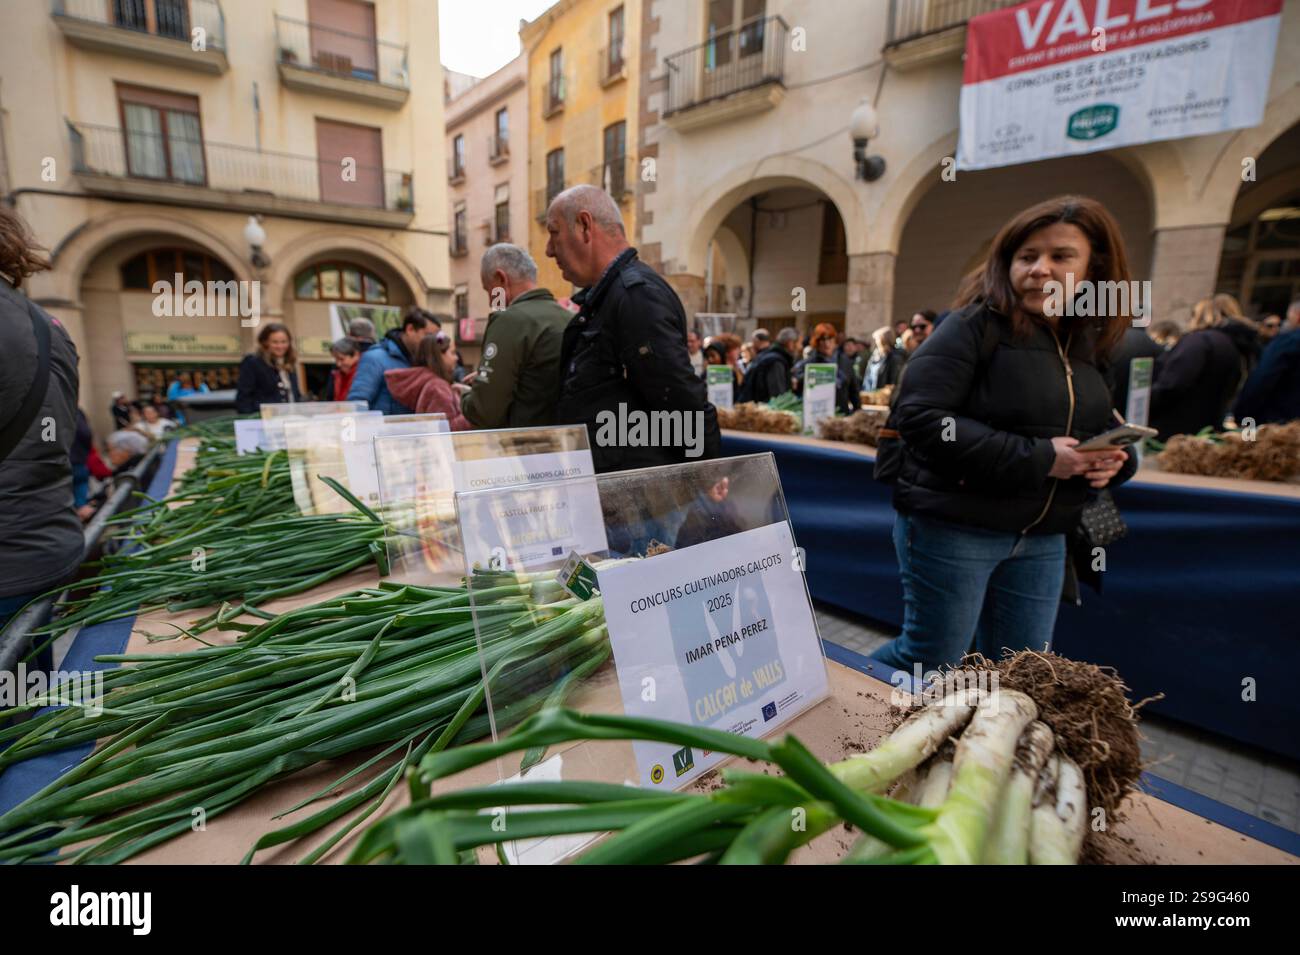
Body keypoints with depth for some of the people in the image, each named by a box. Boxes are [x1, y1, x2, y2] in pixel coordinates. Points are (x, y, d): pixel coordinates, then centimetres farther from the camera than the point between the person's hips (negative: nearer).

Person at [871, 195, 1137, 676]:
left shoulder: (1088, 346, 10)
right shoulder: (976, 326, -12)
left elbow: (1100, 431, 21)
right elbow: (919, 416, -23)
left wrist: (1113, 460, -3)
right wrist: (1035, 458, -23)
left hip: (1042, 541, 7)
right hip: (952, 529, -7)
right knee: (931, 661, 6)